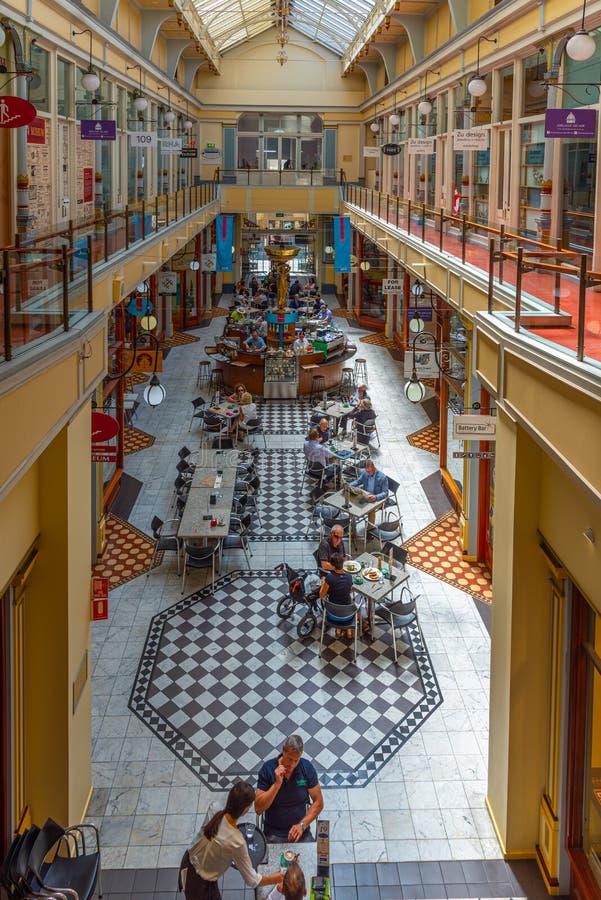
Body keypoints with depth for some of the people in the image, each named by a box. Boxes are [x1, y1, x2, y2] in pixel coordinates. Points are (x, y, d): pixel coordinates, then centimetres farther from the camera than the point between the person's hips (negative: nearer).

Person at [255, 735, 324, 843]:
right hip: (274, 834, -2)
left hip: (301, 831, 2)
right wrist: (277, 784, -19)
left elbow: (318, 802, 3)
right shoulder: (268, 768, -7)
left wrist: (302, 825, -10)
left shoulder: (307, 768, -3)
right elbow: (258, 809, -10)